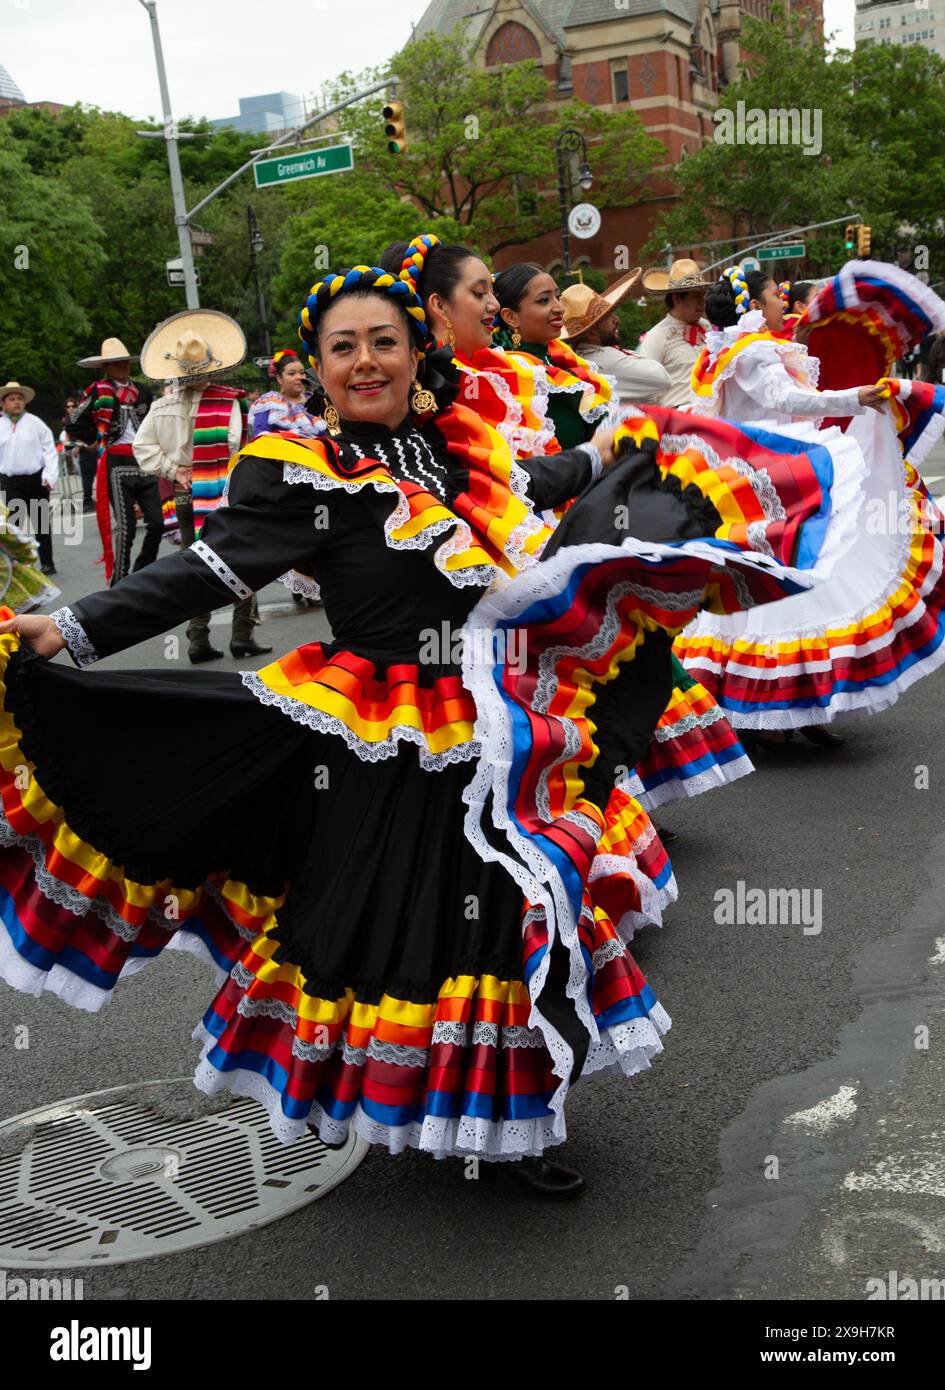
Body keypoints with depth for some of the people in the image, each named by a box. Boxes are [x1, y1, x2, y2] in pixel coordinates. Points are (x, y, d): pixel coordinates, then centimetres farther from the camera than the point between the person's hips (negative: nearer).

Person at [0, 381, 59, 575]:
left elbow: (50, 450, -3)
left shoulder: (35, 423, -1)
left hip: (36, 479, -1)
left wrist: (50, 476, -13)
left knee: (41, 522, 9)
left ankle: (47, 563, 18)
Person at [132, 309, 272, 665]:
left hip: (185, 494, 4)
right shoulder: (227, 400, -10)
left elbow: (142, 445, -3)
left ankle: (198, 640, 10)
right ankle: (242, 634, 3)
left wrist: (175, 472, -1)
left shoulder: (164, 404, 1)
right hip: (223, 490, -4)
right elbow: (233, 447, -17)